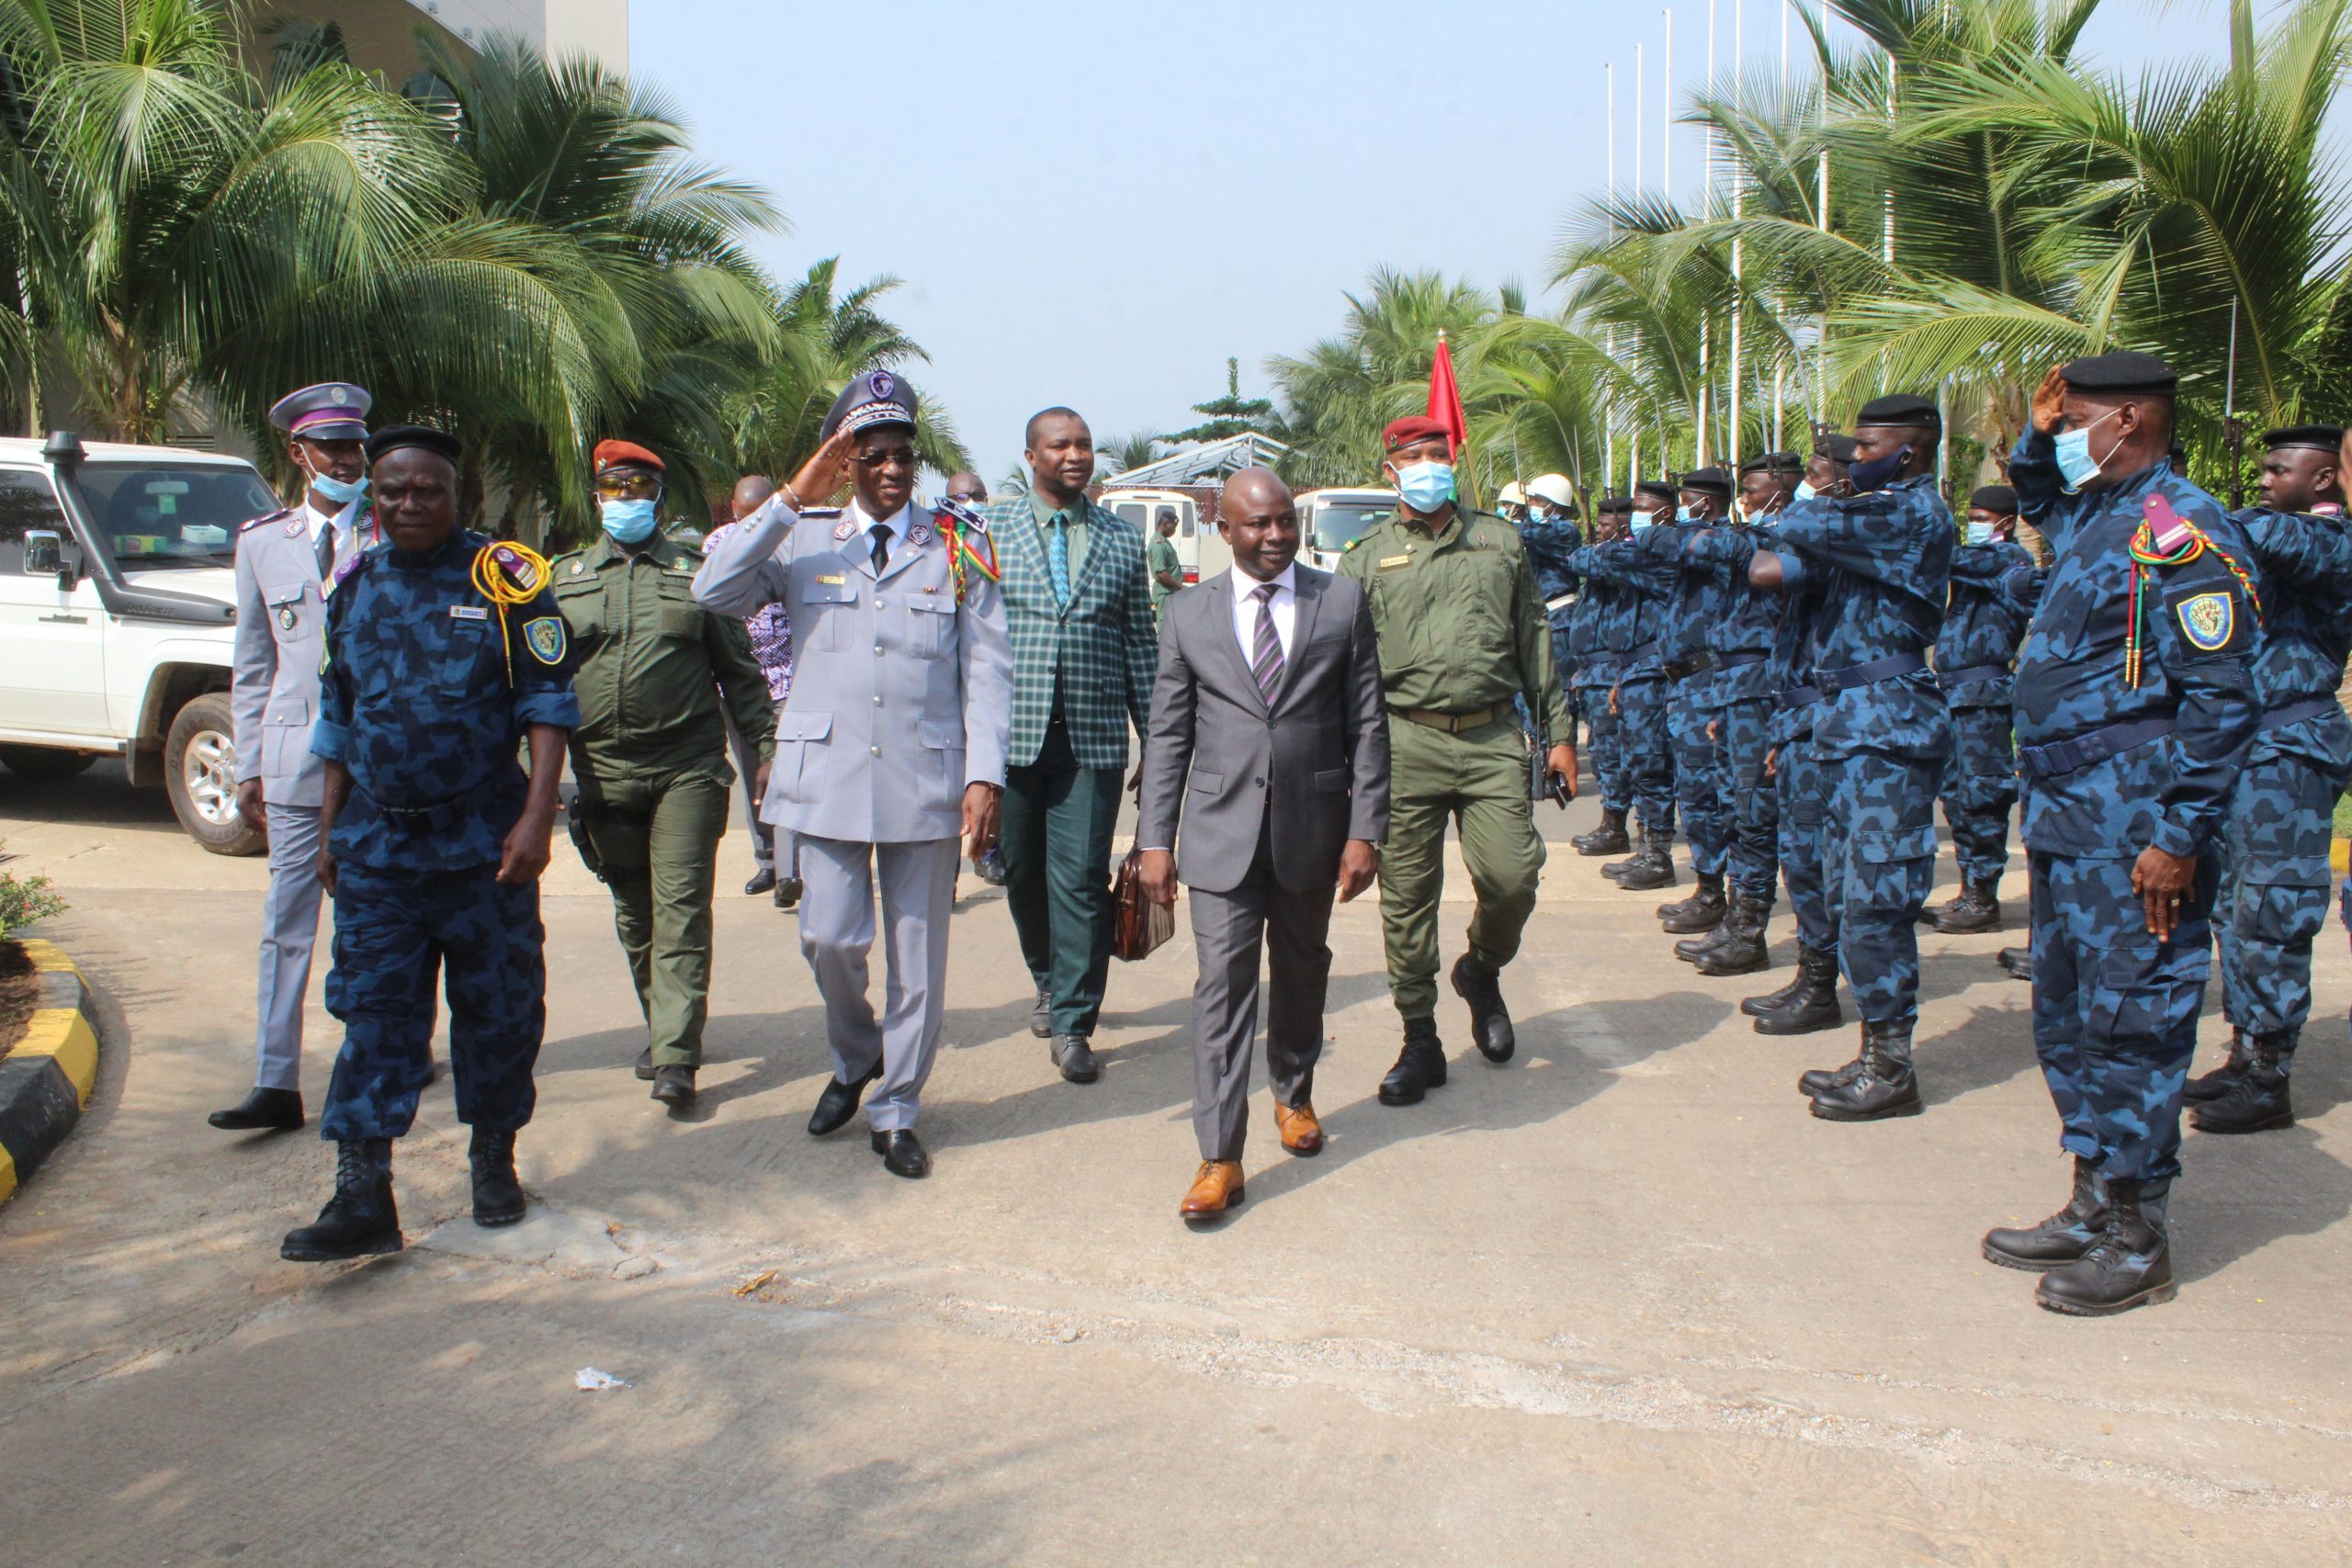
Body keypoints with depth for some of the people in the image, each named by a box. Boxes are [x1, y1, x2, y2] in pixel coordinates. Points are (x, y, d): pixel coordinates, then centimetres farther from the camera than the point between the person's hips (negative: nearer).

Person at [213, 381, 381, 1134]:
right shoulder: (262, 542, 10)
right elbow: (252, 666, 12)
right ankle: (276, 1085, 5)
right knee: (287, 923, 1)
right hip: (298, 755, 2)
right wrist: (248, 768, 8)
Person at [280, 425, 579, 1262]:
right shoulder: (353, 587, 9)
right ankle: (362, 1199, 3)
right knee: (373, 1012, 0)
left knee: (498, 1006, 8)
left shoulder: (504, 577, -5)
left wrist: (536, 817, -14)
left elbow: (548, 703, -7)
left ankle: (494, 1160, 26)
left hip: (483, 839, -3)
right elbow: (338, 720, 16)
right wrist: (328, 830, 14)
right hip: (375, 844, 3)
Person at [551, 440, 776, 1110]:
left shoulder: (694, 573, 6)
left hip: (687, 767, -3)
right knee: (633, 911, 12)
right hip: (604, 770, 3)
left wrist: (766, 745, 3)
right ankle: (661, 1028, 27)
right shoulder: (565, 577, 11)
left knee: (681, 906, -8)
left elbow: (739, 669, 8)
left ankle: (676, 1056, -7)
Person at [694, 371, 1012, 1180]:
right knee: (830, 938, 1)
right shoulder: (802, 539, 7)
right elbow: (713, 592, -8)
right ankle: (855, 1060, 32)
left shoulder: (957, 548, 5)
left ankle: (895, 1112, 22)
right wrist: (790, 500, -11)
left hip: (926, 780, 0)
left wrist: (985, 776, -8)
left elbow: (986, 670, 1)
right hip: (828, 777, 0)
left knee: (918, 953, 6)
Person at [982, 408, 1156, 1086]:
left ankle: (1072, 1024, 5)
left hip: (1094, 737, 0)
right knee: (1023, 871, 12)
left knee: (1081, 877, -4)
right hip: (1012, 731, 0)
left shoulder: (1123, 538, 9)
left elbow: (1140, 642, 10)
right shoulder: (989, 530, 5)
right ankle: (1049, 981, 36)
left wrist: (1157, 735, 7)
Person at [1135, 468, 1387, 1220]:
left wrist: (1365, 828, -5)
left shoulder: (1343, 601, 2)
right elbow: (1168, 733, 4)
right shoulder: (1189, 612, 3)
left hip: (1314, 825, 1)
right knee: (1223, 982, -5)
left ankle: (1293, 1094, 41)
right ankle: (1220, 1157, -1)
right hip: (1222, 829, -1)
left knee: (1302, 970, 16)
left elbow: (1367, 724, 1)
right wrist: (1156, 838, -1)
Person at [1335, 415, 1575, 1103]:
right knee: (1406, 897, 1)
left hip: (1492, 739, 1)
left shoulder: (1499, 541, 14)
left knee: (1512, 877, -8)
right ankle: (1420, 1041, 15)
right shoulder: (1368, 557, 8)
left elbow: (1534, 639, 16)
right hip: (1405, 744, -1)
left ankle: (1481, 972, 26)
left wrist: (1557, 732, 11)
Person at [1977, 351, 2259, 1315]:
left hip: (2133, 829, -10)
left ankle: (2139, 1242, 10)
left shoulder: (2179, 532, -14)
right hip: (2063, 816, 10)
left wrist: (2181, 837, -20)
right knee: (2065, 1016, 15)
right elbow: (2030, 492, 40)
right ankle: (2093, 1207, 27)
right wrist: (2038, 429, 19)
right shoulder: (2088, 517, 14)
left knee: (2131, 1023, -2)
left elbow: (2222, 702, -17)